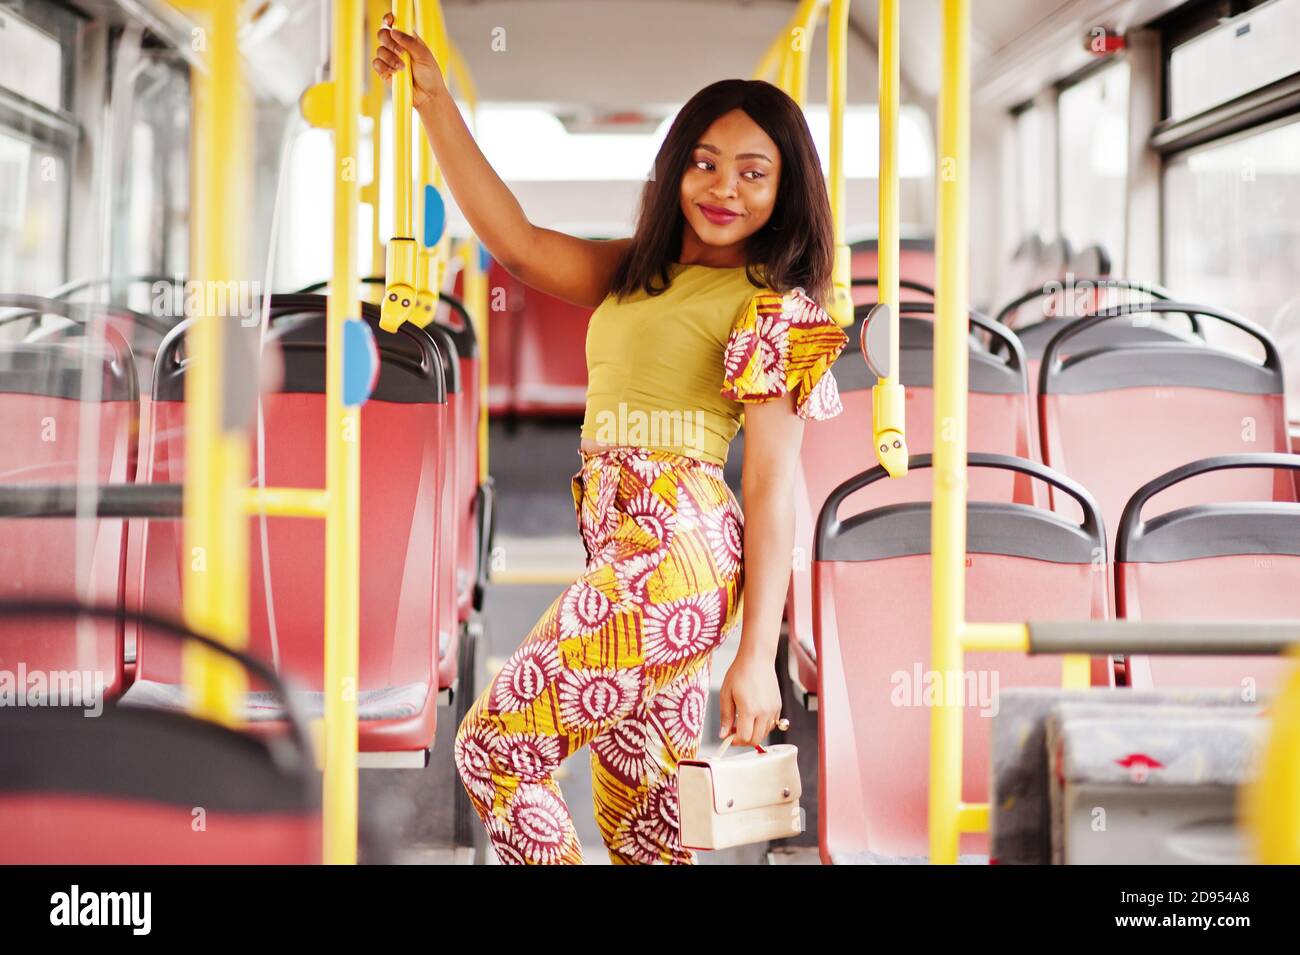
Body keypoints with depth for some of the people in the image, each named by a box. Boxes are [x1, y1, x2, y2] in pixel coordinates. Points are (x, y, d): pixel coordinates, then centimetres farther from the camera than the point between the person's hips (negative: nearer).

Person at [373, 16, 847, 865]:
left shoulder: (773, 308, -5)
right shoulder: (637, 273, 17)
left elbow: (773, 486, -10)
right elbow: (517, 241, 14)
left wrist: (759, 655, -14)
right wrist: (435, 103, 10)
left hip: (672, 557, -8)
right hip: (632, 561, 8)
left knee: (494, 748, -5)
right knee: (642, 817, 10)